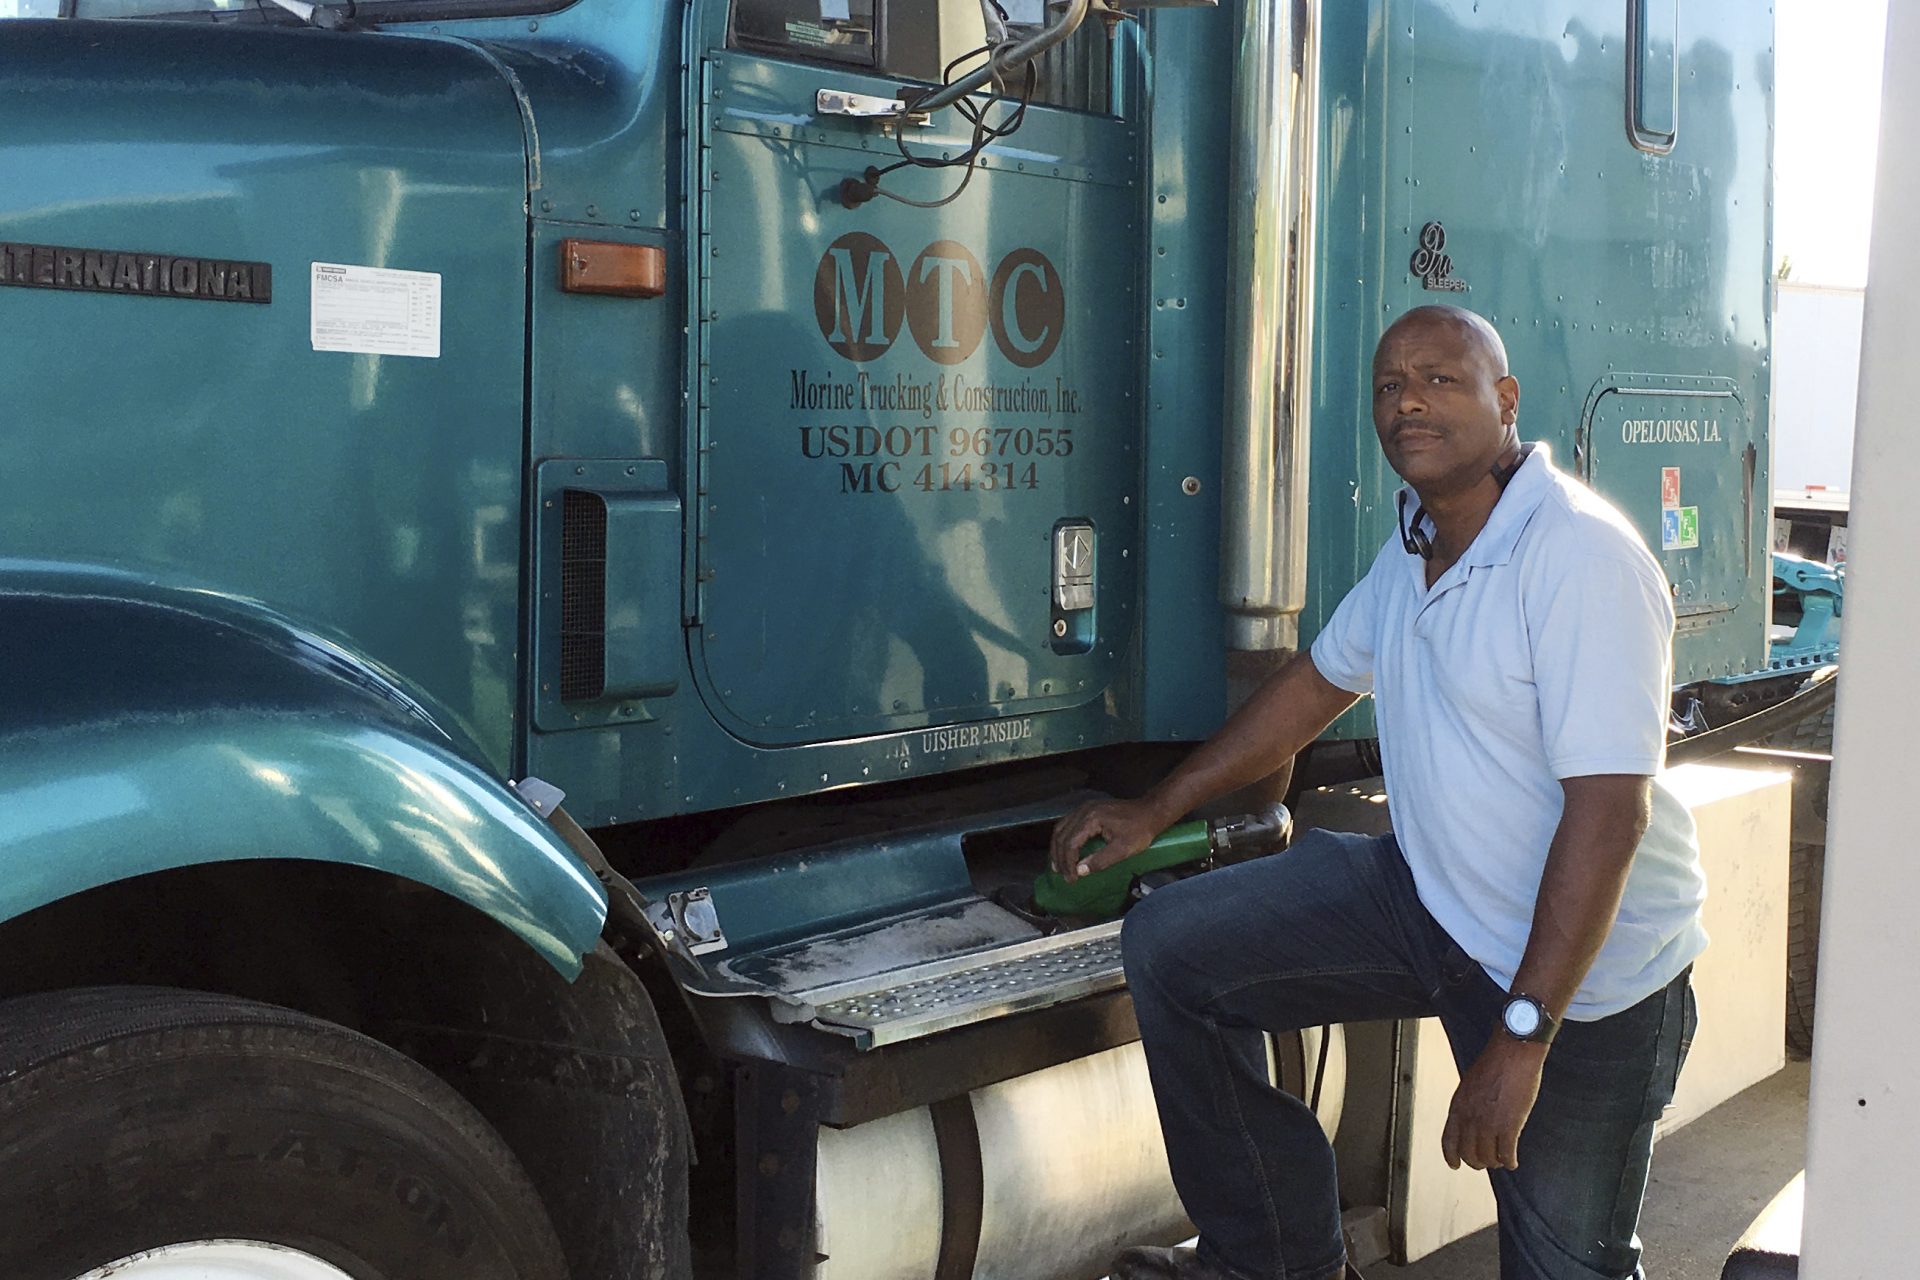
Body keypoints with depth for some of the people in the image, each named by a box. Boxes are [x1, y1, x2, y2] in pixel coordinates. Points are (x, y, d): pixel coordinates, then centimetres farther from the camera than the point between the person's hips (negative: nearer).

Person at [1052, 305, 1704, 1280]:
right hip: (1428, 899, 7)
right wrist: (1156, 810, 19)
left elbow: (1609, 809, -28)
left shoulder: (1582, 558, -24)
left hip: (1587, 970, -7)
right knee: (1168, 947, -3)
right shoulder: (1415, 543, 4)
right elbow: (1319, 682, 19)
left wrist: (1521, 1039, -29)